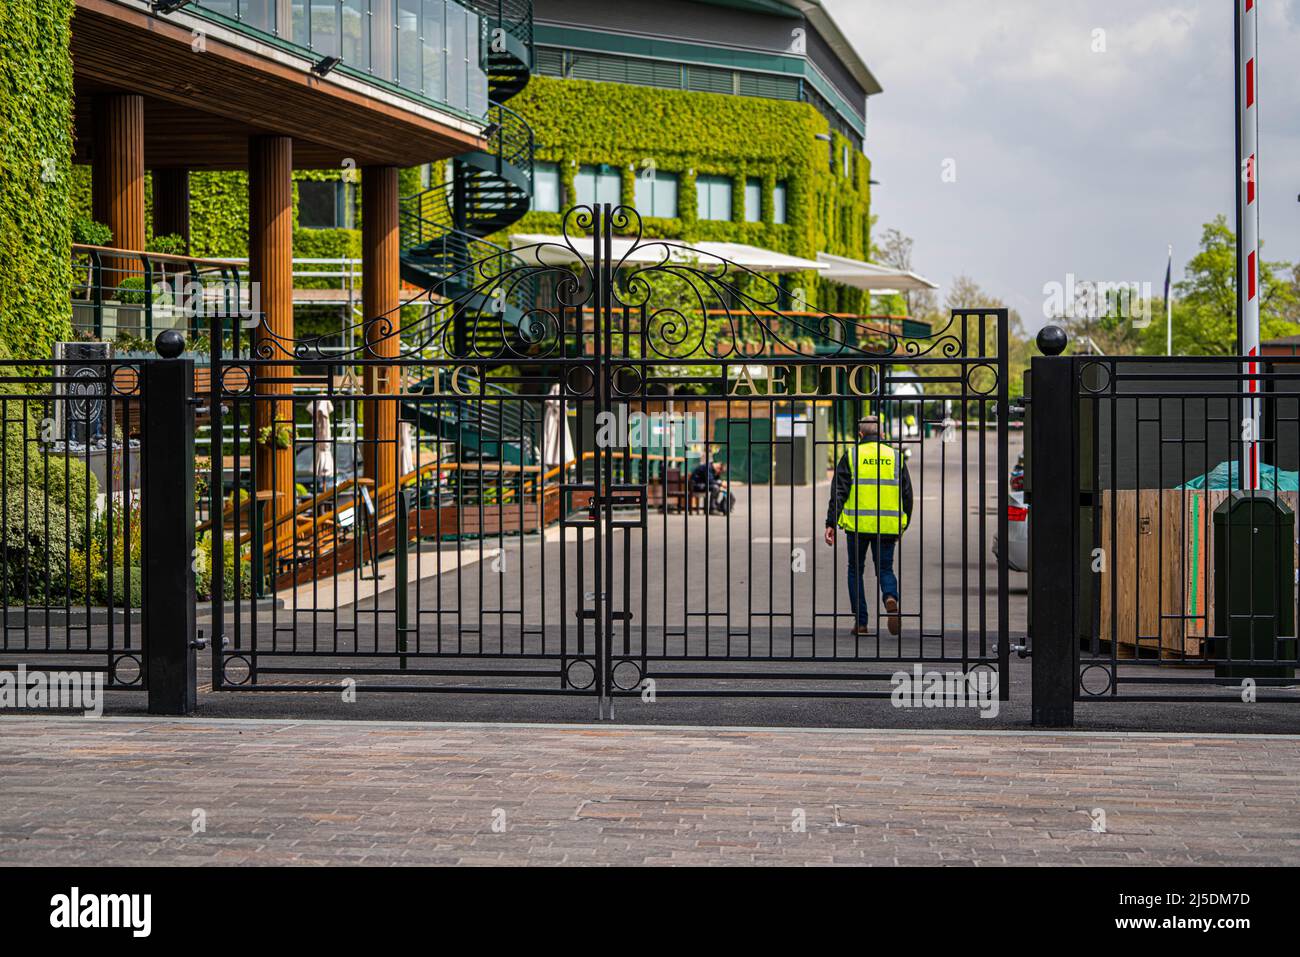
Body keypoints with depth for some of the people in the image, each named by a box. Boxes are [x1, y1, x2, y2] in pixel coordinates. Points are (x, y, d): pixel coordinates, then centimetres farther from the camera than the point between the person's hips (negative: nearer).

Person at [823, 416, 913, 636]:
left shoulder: (851, 456, 0)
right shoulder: (895, 457, 8)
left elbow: (838, 492, -5)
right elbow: (907, 495, 10)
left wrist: (831, 523, -3)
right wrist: (902, 527, 21)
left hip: (857, 525, -2)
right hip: (887, 527, 2)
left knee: (856, 570, 13)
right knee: (885, 569, 13)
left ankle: (861, 622, 9)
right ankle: (891, 598, -19)